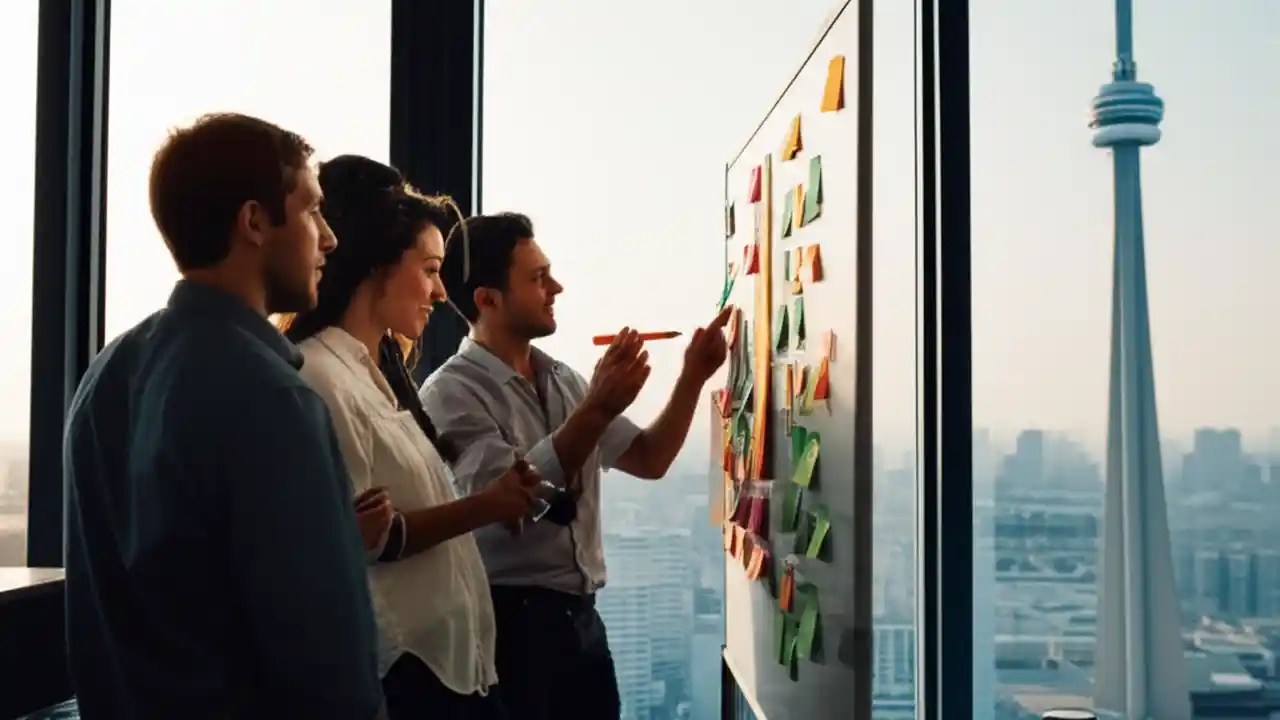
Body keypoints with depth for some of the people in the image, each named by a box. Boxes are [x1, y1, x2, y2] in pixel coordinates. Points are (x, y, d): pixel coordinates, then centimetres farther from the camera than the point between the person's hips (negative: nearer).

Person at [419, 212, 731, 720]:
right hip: (510, 618, -7)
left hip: (580, 615, 7)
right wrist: (597, 410, -24)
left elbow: (649, 460, 13)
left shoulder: (563, 382, 11)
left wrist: (692, 377, 1)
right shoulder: (451, 392, -11)